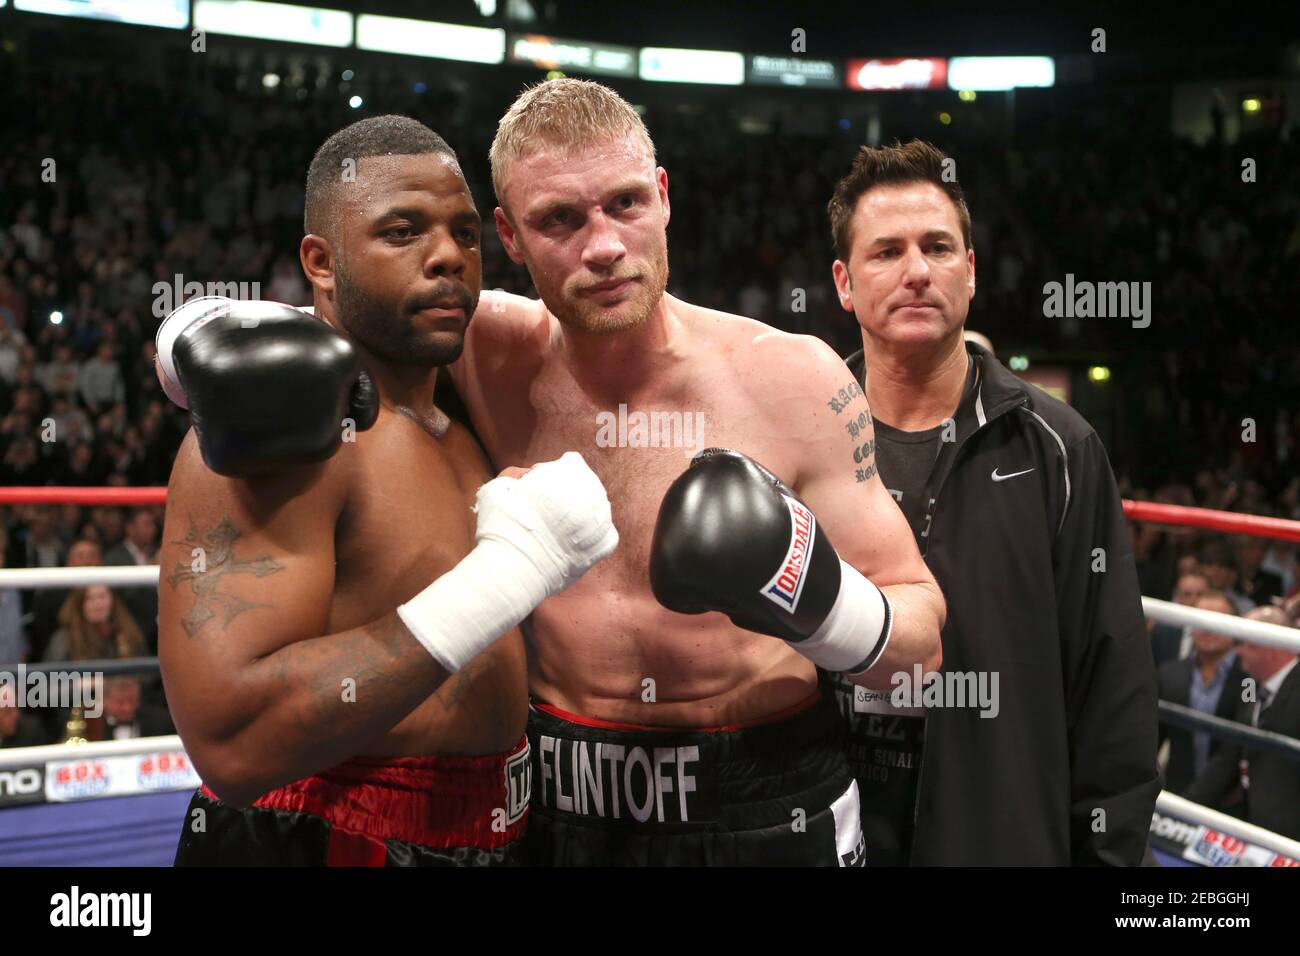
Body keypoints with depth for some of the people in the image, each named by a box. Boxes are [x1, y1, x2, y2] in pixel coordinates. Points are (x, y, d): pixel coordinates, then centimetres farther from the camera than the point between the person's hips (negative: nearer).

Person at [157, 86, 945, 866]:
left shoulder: (792, 380, -14)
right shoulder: (493, 352, -10)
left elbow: (922, 635, -8)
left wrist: (823, 602, -29)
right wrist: (218, 337, -18)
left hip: (766, 813, -2)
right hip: (560, 805, 2)